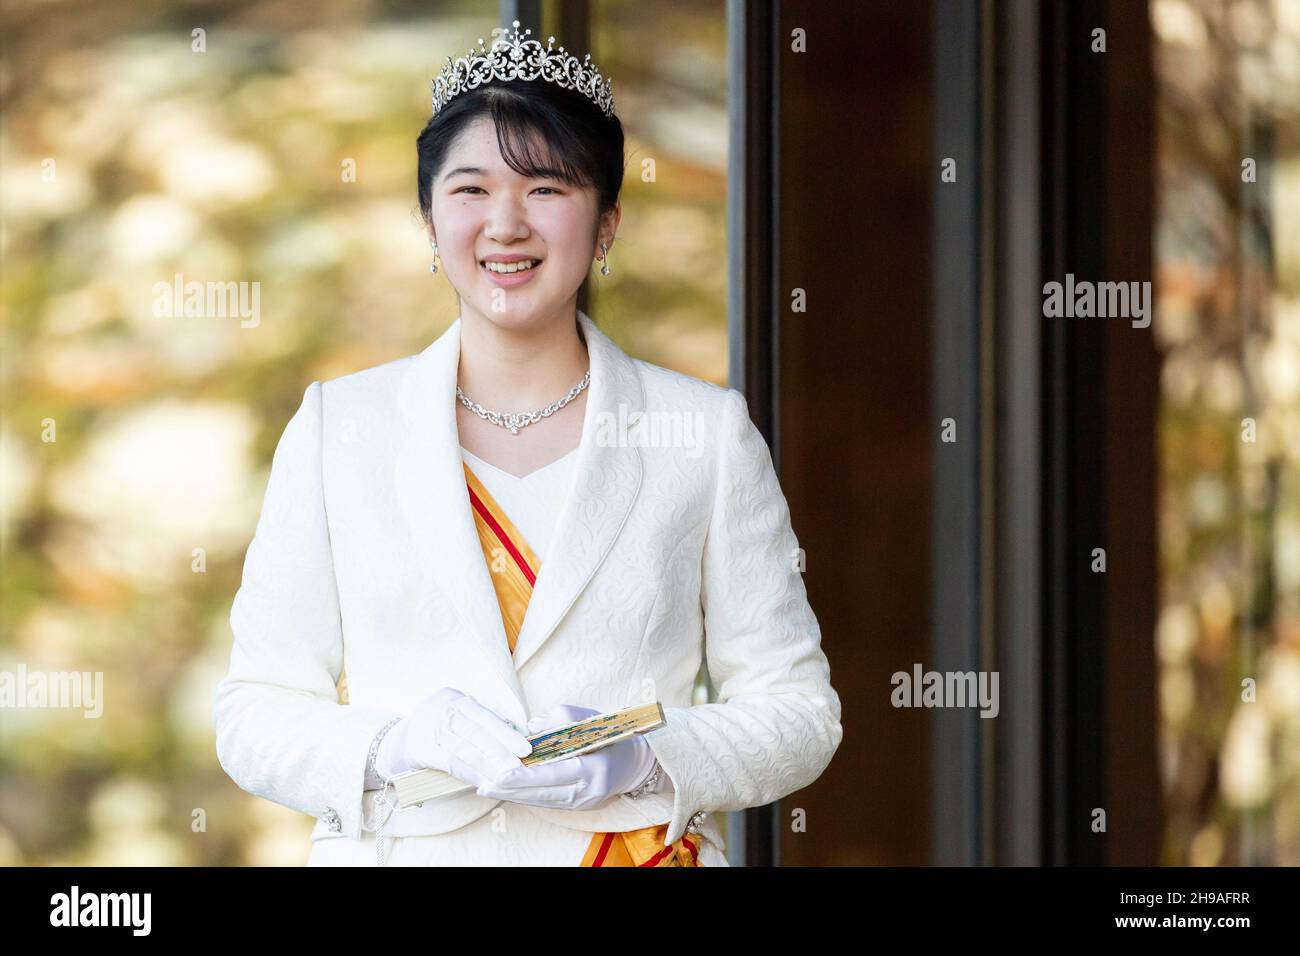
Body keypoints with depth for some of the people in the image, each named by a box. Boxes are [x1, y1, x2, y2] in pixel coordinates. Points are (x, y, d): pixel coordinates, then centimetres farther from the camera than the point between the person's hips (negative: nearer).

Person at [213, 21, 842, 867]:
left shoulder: (710, 433, 1)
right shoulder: (336, 427, 2)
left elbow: (797, 711, 0)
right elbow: (254, 717, 0)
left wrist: (644, 760, -16)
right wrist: (396, 747, -18)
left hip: (641, 847, 0)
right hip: (396, 850, 0)